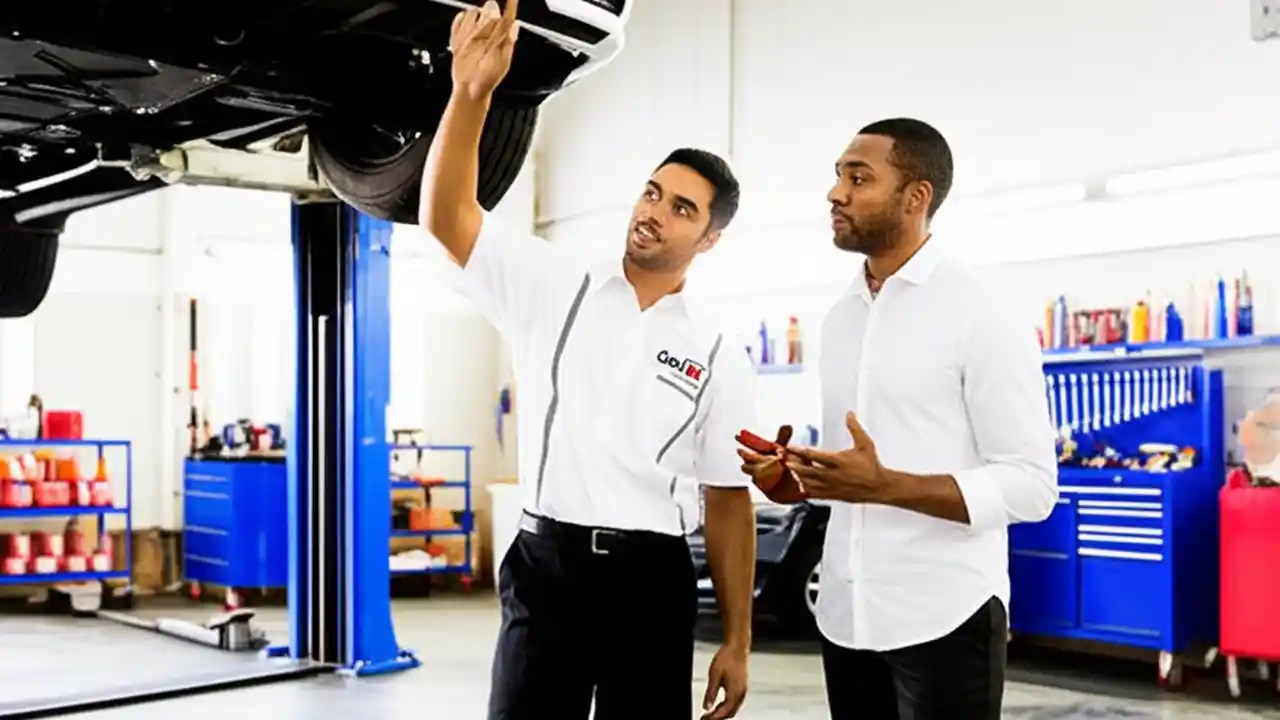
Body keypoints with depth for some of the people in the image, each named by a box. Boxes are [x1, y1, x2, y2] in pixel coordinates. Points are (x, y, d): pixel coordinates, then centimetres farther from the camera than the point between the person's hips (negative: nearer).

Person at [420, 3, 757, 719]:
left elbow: (728, 503, 5)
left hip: (654, 578, 1)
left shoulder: (720, 361, 4)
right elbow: (447, 218, -10)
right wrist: (472, 92, -24)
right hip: (548, 564, -1)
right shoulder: (556, 286, 3)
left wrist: (737, 643, 3)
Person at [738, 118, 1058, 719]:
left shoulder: (981, 313, -10)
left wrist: (884, 485, -23)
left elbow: (1031, 486, -14)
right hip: (845, 613, 7)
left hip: (944, 616, -6)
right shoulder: (840, 318, 11)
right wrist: (794, 478, -2)